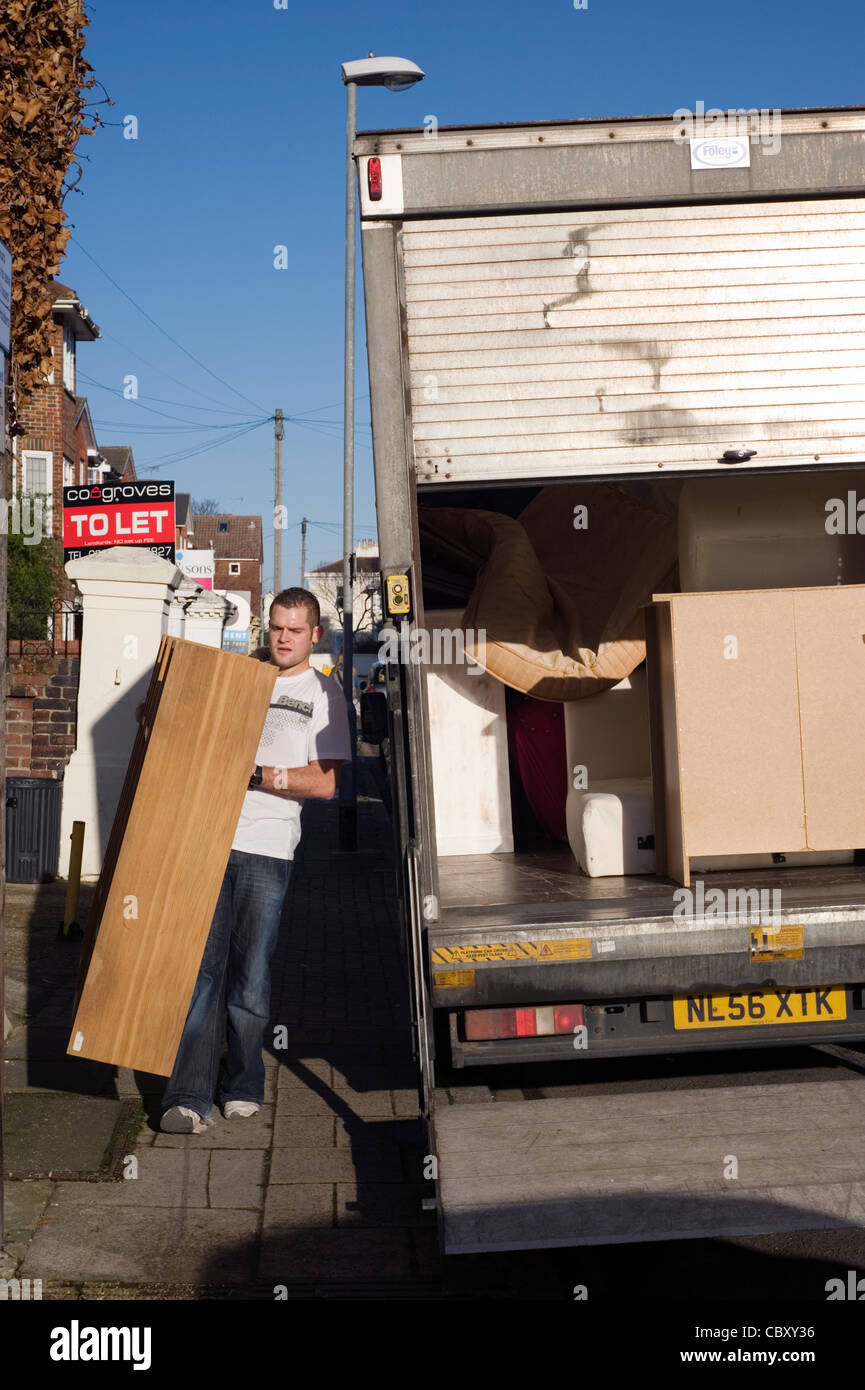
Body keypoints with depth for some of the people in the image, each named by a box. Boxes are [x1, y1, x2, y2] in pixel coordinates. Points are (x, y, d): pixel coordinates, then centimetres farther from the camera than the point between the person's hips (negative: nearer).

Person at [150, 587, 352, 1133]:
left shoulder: (324, 694, 6)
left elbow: (325, 782, -3)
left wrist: (258, 775, -12)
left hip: (268, 849, -2)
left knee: (250, 974, 2)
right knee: (202, 965, -4)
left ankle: (243, 1086, 19)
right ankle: (190, 1096, -4)